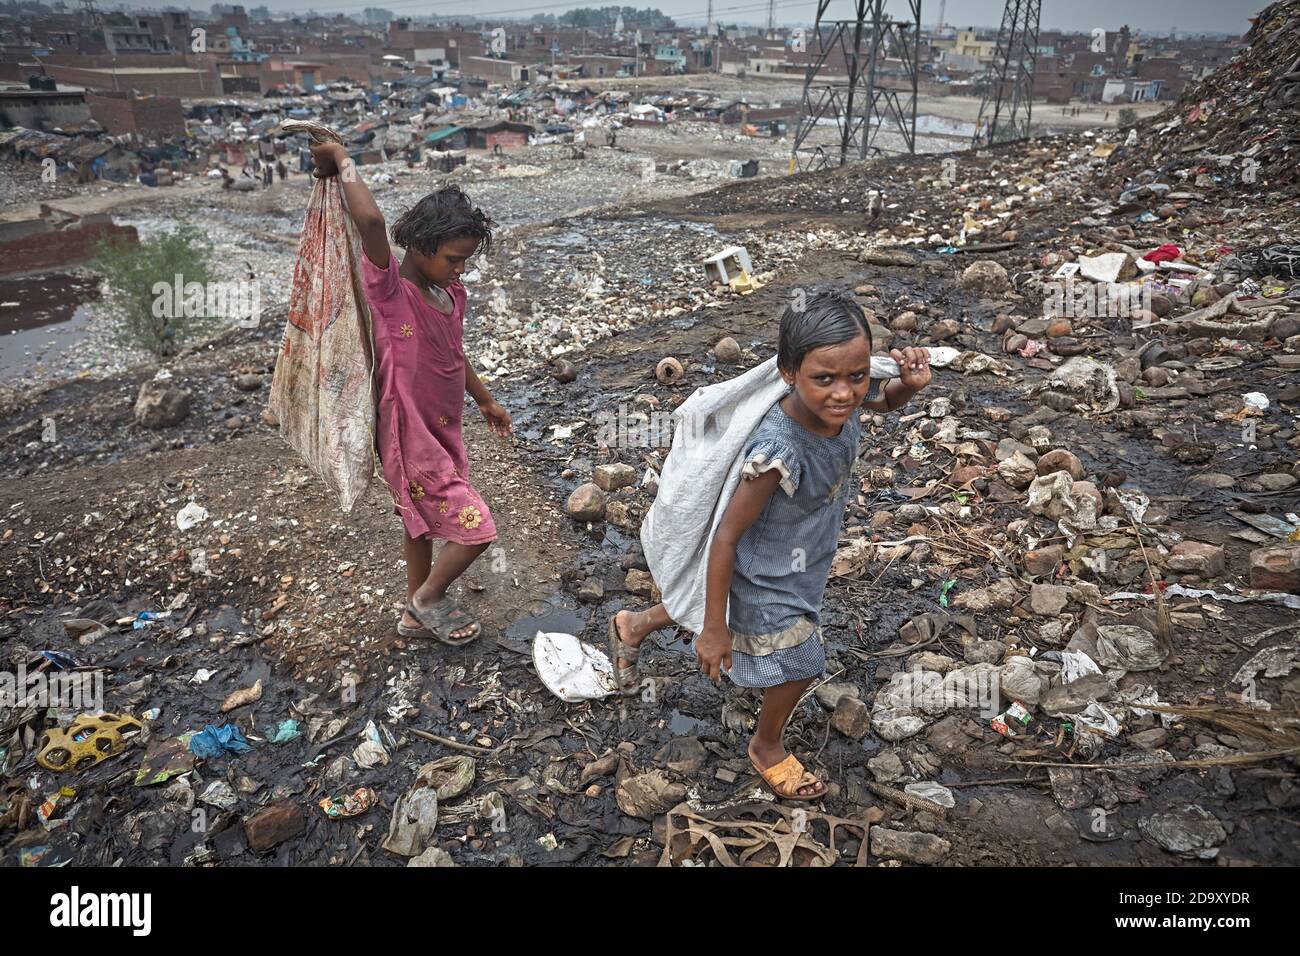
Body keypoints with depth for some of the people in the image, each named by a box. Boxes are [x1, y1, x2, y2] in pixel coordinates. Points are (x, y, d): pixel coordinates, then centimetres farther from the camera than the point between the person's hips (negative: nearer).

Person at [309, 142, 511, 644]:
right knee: (474, 530, -4)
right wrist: (342, 160, -29)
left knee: (423, 522, 23)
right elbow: (371, 221, -43)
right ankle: (429, 598, 23)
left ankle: (417, 614, 44)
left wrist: (485, 400, 28)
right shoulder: (389, 291, -23)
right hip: (411, 441, -9)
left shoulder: (451, 295, 0)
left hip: (442, 433, 9)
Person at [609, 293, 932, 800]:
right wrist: (713, 629, -22)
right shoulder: (778, 453, -41)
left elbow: (885, 401, 3)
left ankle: (634, 626, 58)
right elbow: (727, 536, -31)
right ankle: (767, 747, 48)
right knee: (798, 666, 15)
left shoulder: (842, 401, -22)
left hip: (801, 561, 7)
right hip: (770, 579, -7)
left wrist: (909, 383, -22)